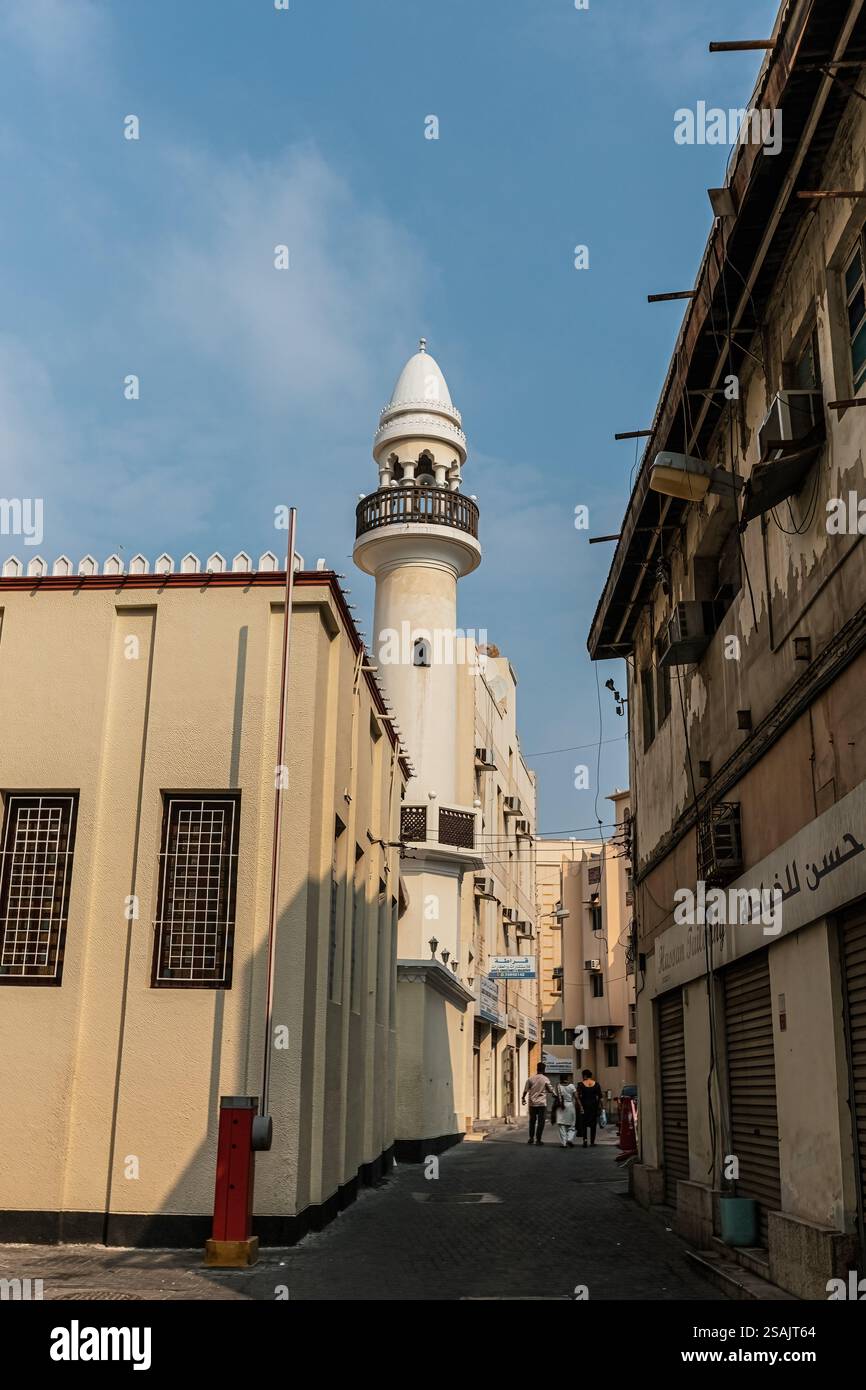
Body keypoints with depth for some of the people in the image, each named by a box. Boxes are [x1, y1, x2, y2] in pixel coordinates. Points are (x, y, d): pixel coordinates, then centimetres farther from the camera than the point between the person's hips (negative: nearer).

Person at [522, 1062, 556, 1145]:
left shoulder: (531, 1079, 1)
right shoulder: (545, 1079, -6)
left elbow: (525, 1090, 6)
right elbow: (551, 1090, -2)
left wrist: (523, 1098, 22)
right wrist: (556, 1097, 13)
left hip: (532, 1103, 3)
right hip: (542, 1104, -3)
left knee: (532, 1121, 15)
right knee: (540, 1122, 2)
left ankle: (531, 1138, 14)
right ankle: (538, 1139, 0)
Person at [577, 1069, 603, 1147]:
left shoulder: (580, 1084, -5)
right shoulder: (596, 1084, 2)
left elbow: (578, 1096, -10)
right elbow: (599, 1096, 0)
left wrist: (580, 1106, -8)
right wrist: (599, 1105, 6)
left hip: (584, 1105, -2)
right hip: (594, 1105, 2)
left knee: (584, 1123, 5)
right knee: (593, 1123, 12)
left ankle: (585, 1138, -14)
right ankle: (592, 1141, 14)